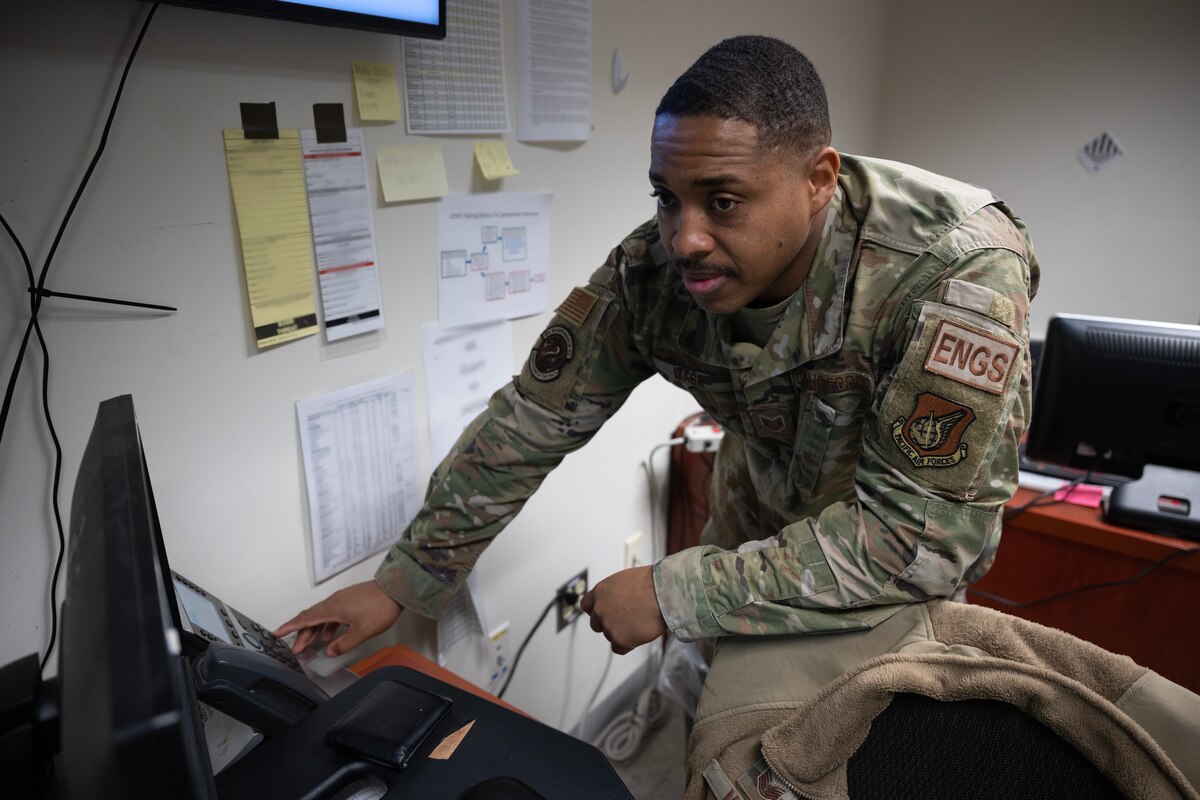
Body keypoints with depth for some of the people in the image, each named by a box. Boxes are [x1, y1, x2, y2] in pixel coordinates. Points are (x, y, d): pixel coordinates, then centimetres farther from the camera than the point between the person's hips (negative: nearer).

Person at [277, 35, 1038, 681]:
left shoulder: (958, 272, -34)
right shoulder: (653, 270, -23)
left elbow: (923, 532, -34)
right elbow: (532, 419, -16)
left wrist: (676, 595, -33)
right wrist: (403, 581, -10)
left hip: (904, 585, -2)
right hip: (759, 524, 3)